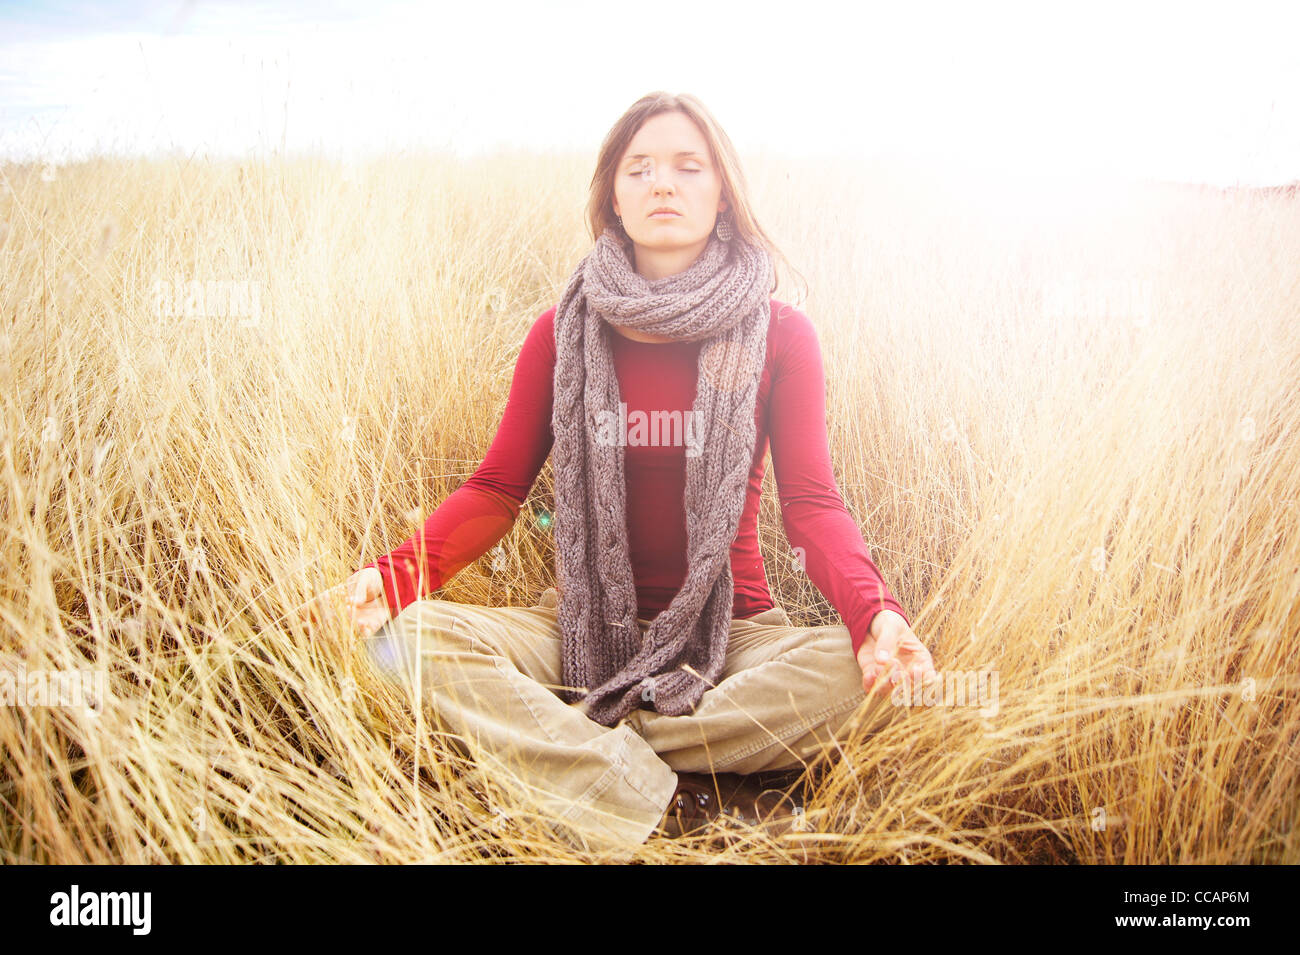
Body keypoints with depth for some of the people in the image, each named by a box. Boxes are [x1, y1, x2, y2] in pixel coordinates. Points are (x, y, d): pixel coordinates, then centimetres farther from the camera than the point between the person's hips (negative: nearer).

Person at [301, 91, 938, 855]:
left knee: (865, 673, -30)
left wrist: (874, 611, -28)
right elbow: (497, 489, 1)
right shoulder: (564, 334, 2)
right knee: (414, 634, -24)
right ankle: (689, 812, -27)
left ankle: (554, 748, -22)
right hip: (586, 632, 1)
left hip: (729, 632, -1)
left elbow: (811, 503, -8)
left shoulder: (780, 336, -1)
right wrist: (401, 572, -18)